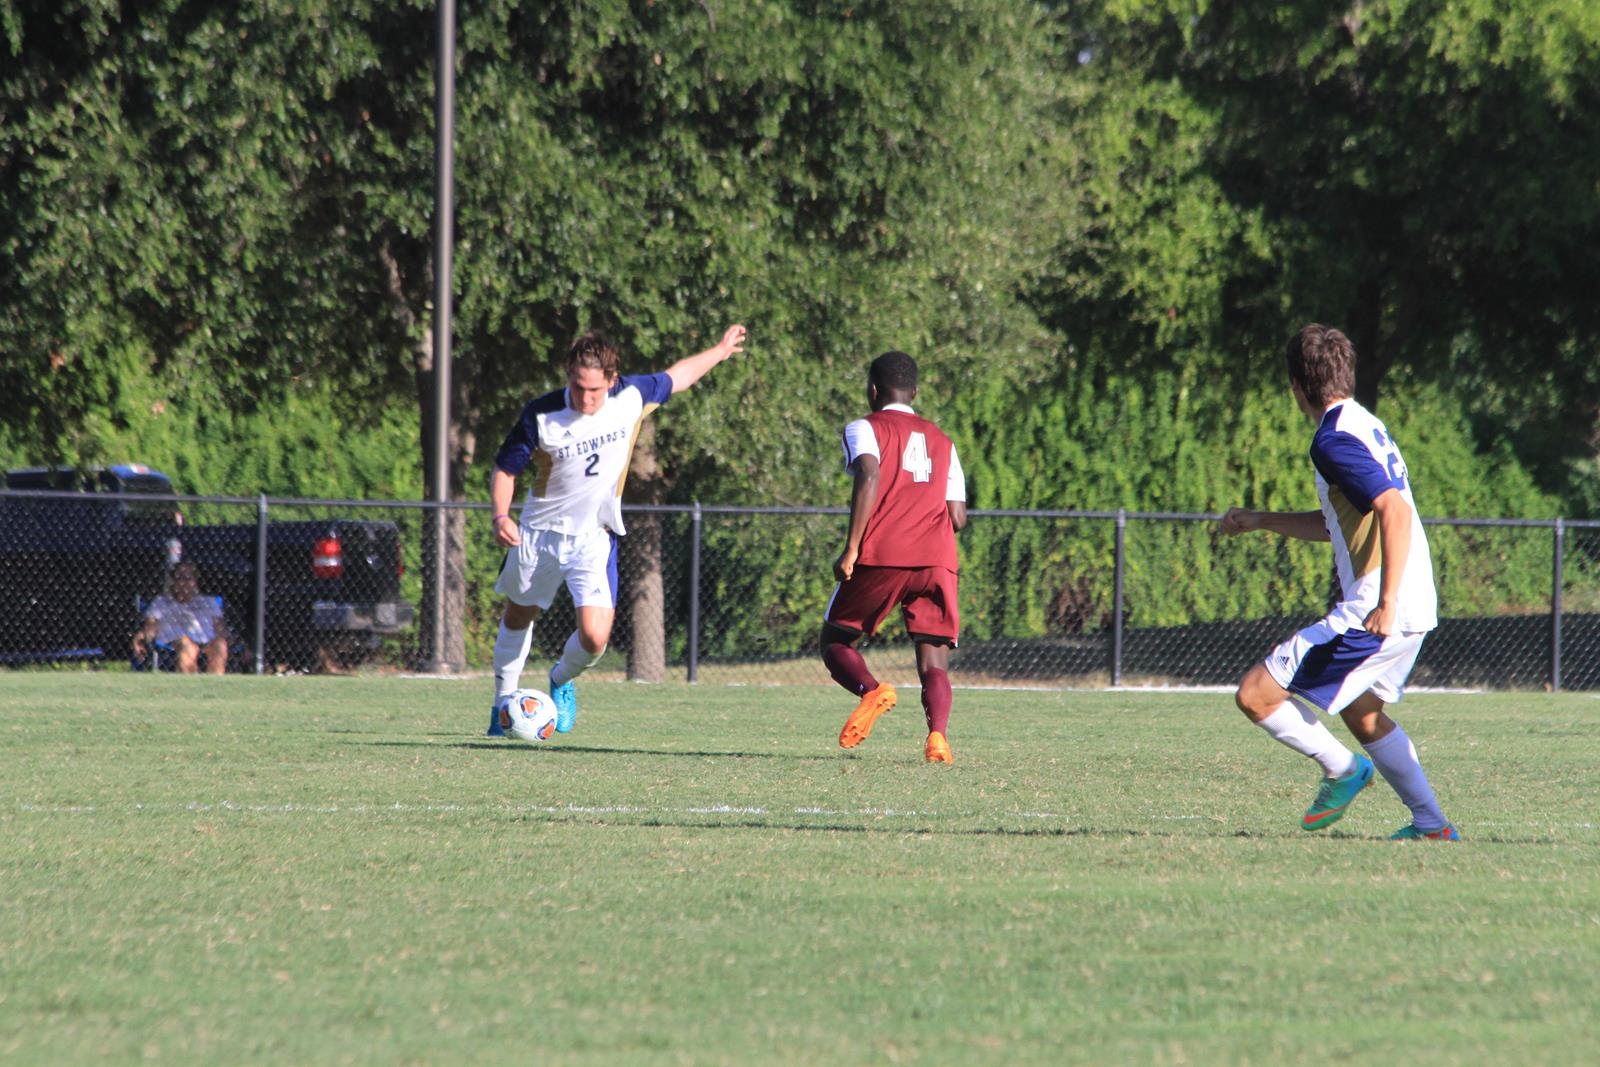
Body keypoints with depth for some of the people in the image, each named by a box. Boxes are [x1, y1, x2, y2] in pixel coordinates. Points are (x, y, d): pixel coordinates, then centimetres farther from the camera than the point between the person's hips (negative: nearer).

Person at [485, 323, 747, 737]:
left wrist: (720, 351, 22)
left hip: (594, 539, 0)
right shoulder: (541, 415, -18)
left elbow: (673, 378, 9)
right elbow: (505, 468, -6)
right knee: (518, 617, 19)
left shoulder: (631, 397, -13)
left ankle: (562, 681, 19)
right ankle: (504, 700, 41)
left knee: (594, 638, -15)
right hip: (538, 533, 0)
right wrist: (501, 516, -23)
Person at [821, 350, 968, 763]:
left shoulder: (866, 429, 8)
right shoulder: (942, 442, 23)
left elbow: (870, 477, -12)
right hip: (937, 559, 3)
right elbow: (958, 518, 17)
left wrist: (851, 549, -14)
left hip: (880, 557, -3)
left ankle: (871, 689, -20)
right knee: (934, 660, 1)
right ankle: (938, 732, -28)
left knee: (836, 640, 11)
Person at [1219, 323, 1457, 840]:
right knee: (1363, 715, 30)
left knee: (1256, 696, -9)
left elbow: (1395, 509, -27)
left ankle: (1341, 768, 3)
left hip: (1376, 612, -10)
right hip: (1417, 610, 10)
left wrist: (1386, 602, -31)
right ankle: (1431, 825, 29)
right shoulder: (1367, 426, 16)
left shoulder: (1335, 440, -14)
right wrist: (1259, 520, 30)